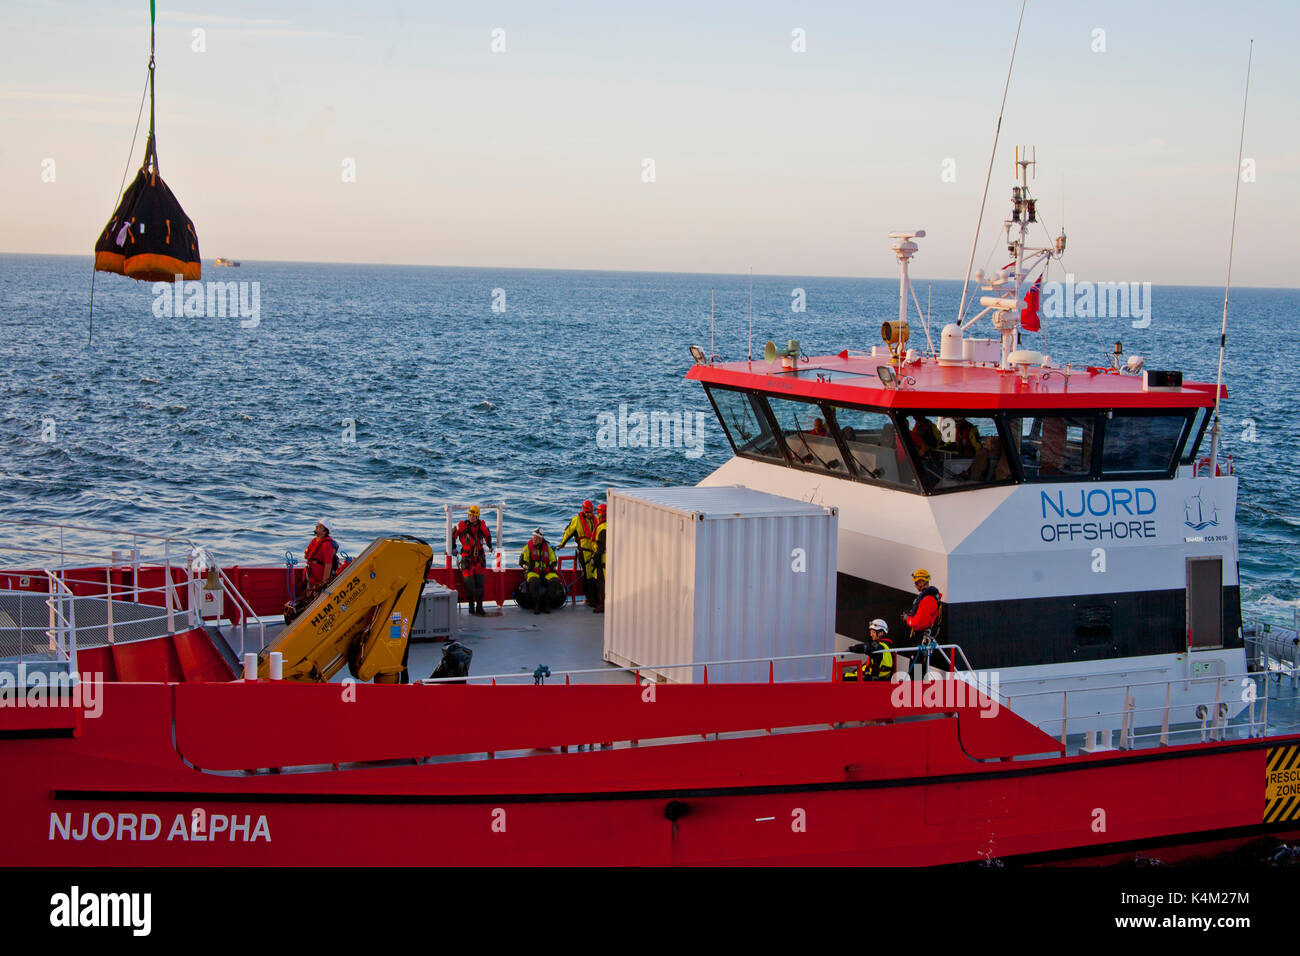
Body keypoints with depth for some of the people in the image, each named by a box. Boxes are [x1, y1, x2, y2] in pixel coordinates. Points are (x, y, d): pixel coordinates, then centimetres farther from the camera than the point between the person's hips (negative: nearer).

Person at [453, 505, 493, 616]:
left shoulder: (482, 525, 3)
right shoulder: (463, 525, -5)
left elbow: (487, 535, 23)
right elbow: (453, 535, 9)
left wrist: (489, 547, 32)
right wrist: (453, 548, 12)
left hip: (479, 557, 2)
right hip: (467, 557, -2)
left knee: (480, 582, -3)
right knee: (469, 582, -7)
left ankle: (479, 606, -1)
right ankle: (471, 605, 6)